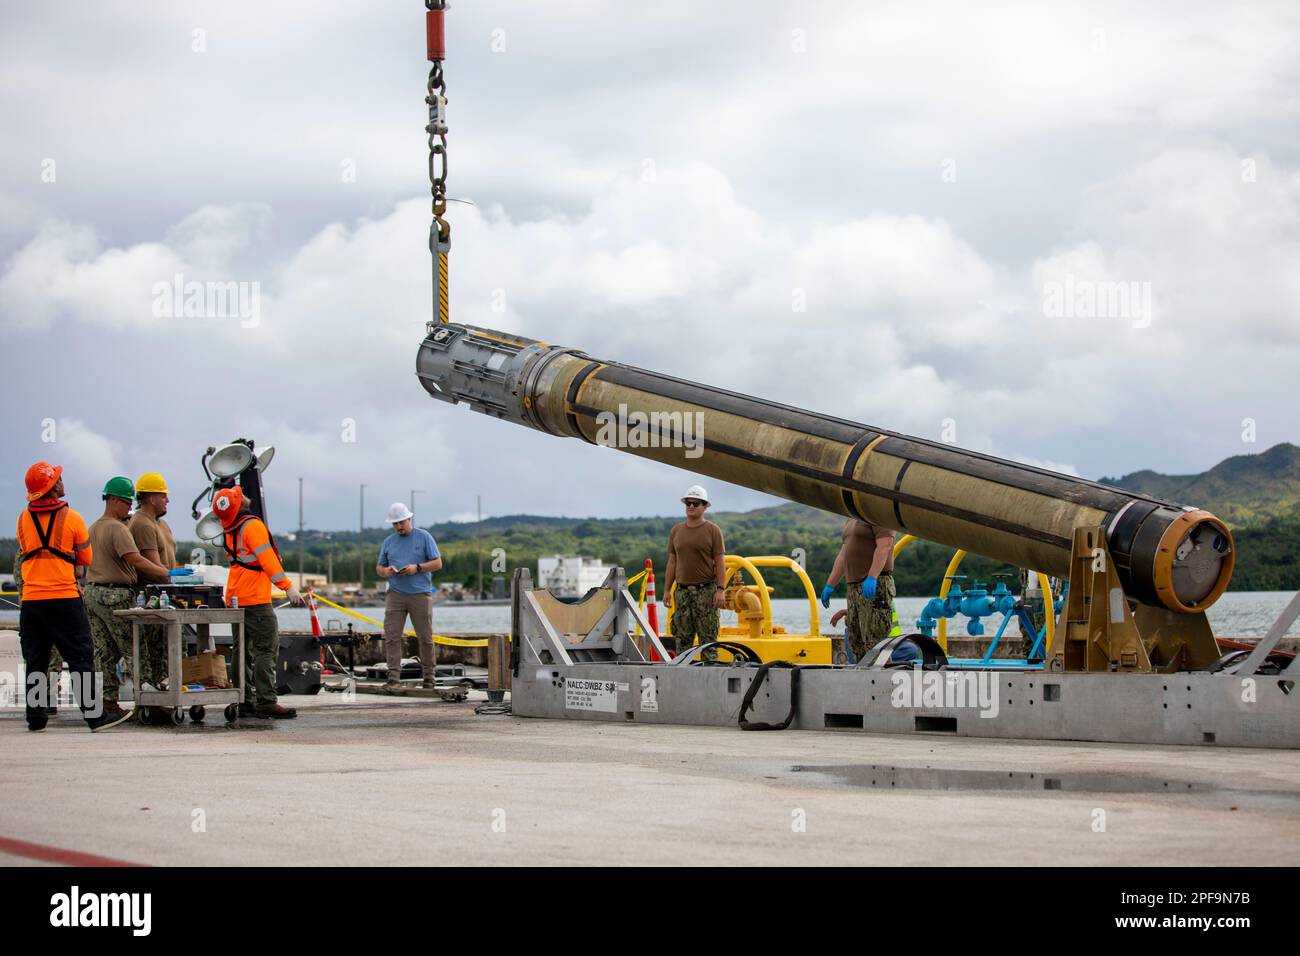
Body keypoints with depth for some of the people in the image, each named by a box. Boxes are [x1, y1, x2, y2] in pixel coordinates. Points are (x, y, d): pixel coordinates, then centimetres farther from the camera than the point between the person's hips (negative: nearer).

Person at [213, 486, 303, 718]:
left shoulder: (230, 529, 12)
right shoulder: (252, 525, -12)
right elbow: (267, 559, -17)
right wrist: (288, 586, -16)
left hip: (235, 599, 9)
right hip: (255, 599, -9)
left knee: (244, 651, 11)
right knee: (266, 649, -8)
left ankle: (243, 702, 11)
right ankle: (266, 702, -12)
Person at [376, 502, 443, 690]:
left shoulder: (424, 537, 3)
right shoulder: (388, 542, 13)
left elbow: (438, 563, 0)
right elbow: (378, 568, 17)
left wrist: (417, 568, -15)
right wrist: (386, 571, -7)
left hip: (420, 595, -2)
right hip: (395, 595, 2)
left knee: (425, 638, 3)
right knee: (391, 637, -8)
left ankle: (429, 678, 12)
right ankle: (394, 678, -9)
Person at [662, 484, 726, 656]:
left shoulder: (713, 530, 0)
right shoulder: (676, 530, 13)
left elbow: (720, 563, -3)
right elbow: (672, 562, 15)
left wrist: (720, 590, -13)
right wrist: (667, 590, 10)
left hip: (706, 590, -4)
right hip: (682, 591, 4)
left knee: (708, 637, -5)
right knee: (682, 637, 3)